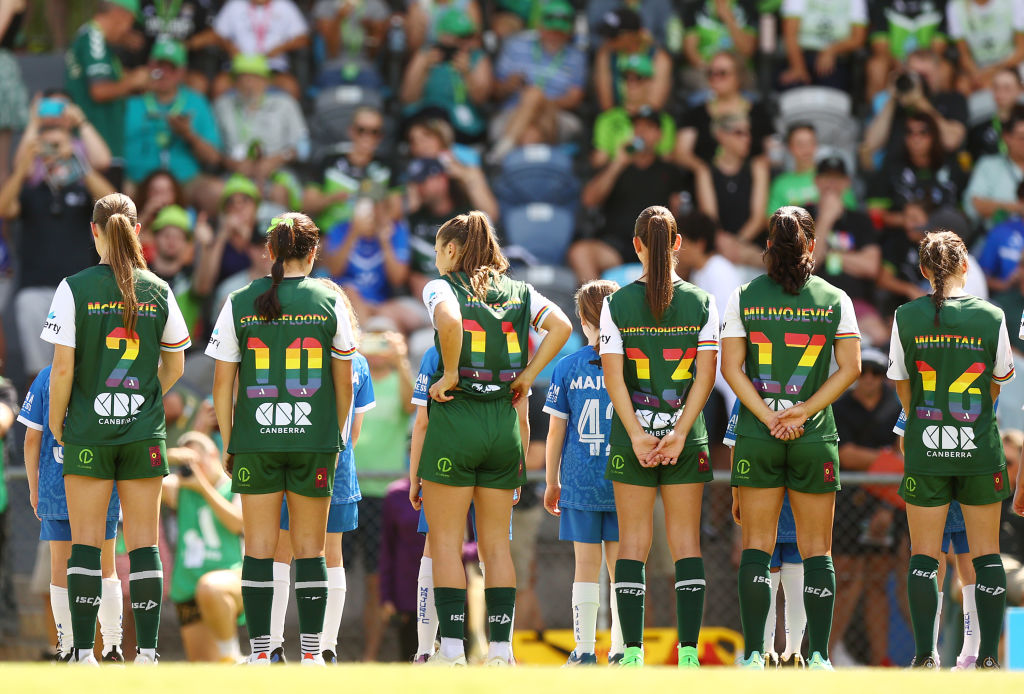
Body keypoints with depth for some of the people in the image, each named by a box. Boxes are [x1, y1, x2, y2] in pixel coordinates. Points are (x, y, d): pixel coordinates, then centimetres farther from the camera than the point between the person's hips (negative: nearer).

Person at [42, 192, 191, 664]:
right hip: (144, 432, 2)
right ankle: (146, 651, 2)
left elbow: (62, 368, -9)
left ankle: (84, 652, -1)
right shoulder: (158, 291, 1)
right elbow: (175, 366, 9)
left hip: (87, 431, -2)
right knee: (143, 542, 5)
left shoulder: (75, 289, -8)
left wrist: (56, 425, 3)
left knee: (86, 542, 2)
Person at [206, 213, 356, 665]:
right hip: (314, 441, 0)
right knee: (310, 548, 7)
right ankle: (311, 653, 5)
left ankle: (260, 652, 2)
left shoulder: (240, 304, 0)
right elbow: (344, 382, 6)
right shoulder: (329, 303, 0)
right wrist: (337, 434, 17)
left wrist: (228, 443, 9)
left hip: (255, 440, 0)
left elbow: (222, 384, 1)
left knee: (259, 548, 4)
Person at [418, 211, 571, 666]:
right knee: (496, 543, 10)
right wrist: (527, 376, 1)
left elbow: (449, 321, -26)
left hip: (455, 418, -5)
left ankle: (451, 649, -4)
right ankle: (501, 647, 6)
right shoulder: (518, 291, 10)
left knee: (445, 541, 1)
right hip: (503, 423, 5)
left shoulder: (441, 287, -3)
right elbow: (561, 326, -3)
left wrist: (450, 374, -13)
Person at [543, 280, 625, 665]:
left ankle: (584, 648, 0)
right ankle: (622, 647, 6)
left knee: (586, 564, 3)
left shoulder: (568, 368, -1)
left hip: (580, 484, 0)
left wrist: (552, 482, 12)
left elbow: (556, 433, 2)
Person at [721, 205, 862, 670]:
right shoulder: (834, 299, 1)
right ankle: (818, 654, 0)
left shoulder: (745, 297, 1)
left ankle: (753, 654, -3)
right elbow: (850, 367, -6)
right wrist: (803, 412, -8)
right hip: (816, 438, 0)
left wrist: (768, 417, -8)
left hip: (757, 436, 0)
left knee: (756, 546, 3)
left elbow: (731, 367, -5)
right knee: (816, 549, 5)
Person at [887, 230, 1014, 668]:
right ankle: (988, 656, 5)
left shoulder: (907, 318, -4)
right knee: (986, 553, 7)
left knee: (923, 554, 5)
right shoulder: (991, 318, -5)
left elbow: (901, 384, 7)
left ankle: (924, 656, 1)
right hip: (980, 449, 0)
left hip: (924, 449, 0)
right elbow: (1000, 382, 9)